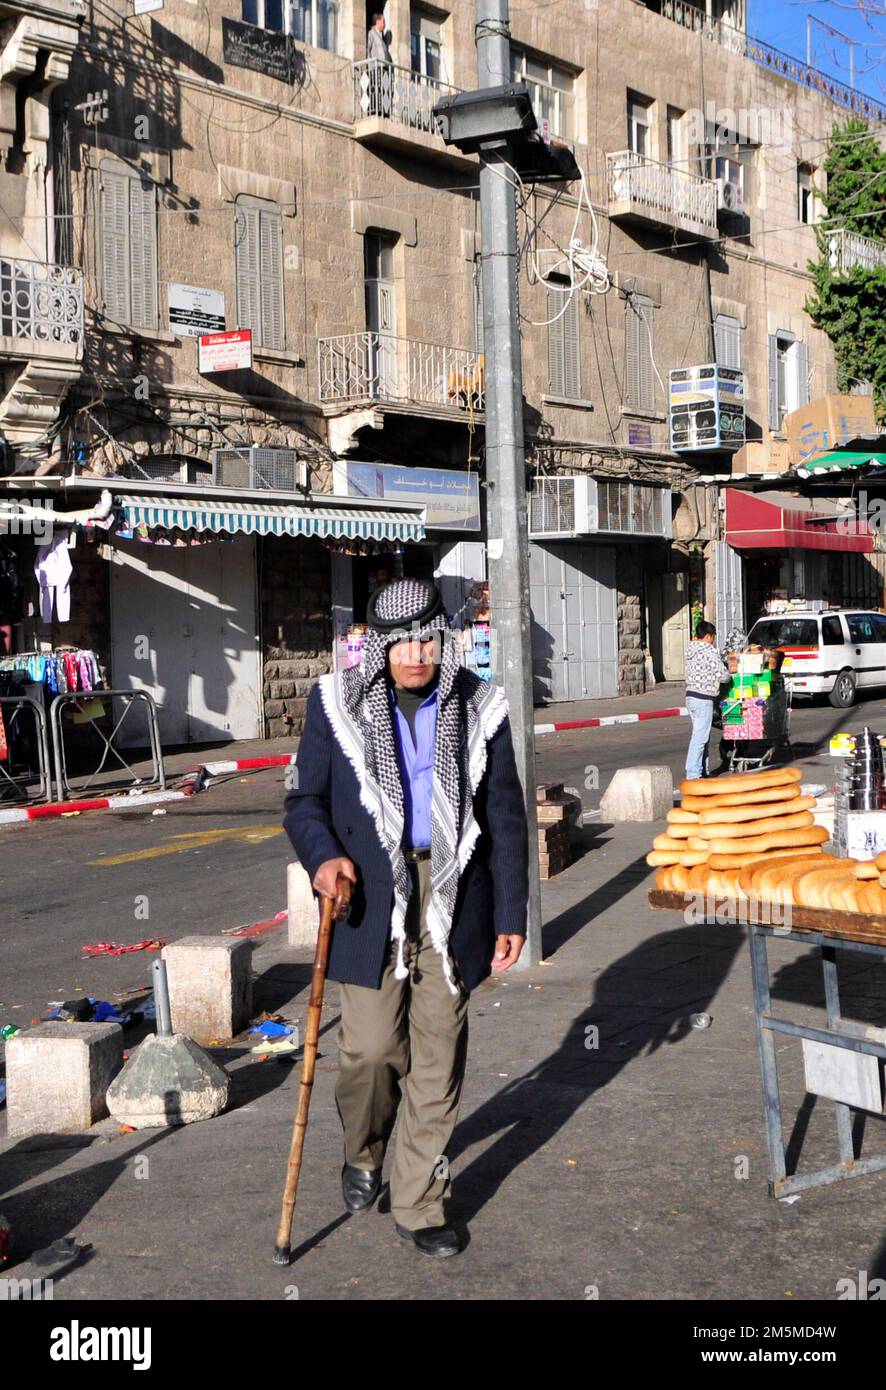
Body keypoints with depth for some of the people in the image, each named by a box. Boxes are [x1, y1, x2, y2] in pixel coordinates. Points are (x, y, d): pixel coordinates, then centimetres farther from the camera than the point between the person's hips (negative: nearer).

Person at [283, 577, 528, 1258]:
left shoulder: (479, 708, 2)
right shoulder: (337, 703, -1)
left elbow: (505, 818, 7)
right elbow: (305, 800, 5)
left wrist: (511, 915, 5)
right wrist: (322, 856, -16)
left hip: (453, 902, 1)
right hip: (371, 901, -1)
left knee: (439, 1056, 5)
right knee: (371, 1048, -3)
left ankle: (419, 1203, 19)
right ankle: (363, 1155, 30)